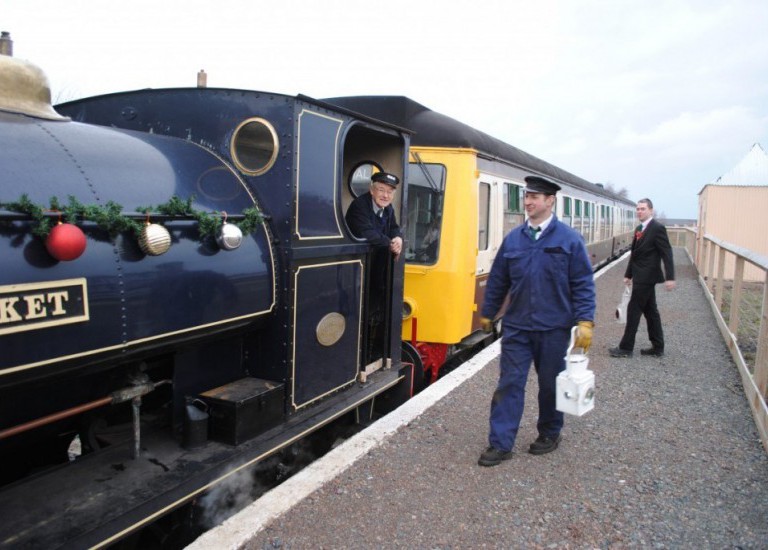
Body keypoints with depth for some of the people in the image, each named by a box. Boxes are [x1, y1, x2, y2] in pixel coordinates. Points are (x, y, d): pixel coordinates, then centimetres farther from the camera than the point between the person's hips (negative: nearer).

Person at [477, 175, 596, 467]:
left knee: (551, 385, 13)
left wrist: (585, 321, -13)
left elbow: (583, 284, -6)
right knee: (509, 383, 2)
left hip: (554, 328, -2)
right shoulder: (513, 238, 3)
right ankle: (500, 443, 9)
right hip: (516, 326, 2)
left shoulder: (569, 239, -5)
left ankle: (549, 434, 34)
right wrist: (487, 313, 14)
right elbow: (498, 279, 10)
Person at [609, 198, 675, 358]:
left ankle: (626, 348, 3)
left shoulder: (657, 228, -13)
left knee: (633, 310, -4)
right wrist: (628, 274, 18)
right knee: (650, 311, 13)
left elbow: (667, 254, -16)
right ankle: (657, 347, 21)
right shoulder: (639, 229, 13)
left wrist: (670, 277, -21)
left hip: (646, 277, -9)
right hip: (641, 277, 9)